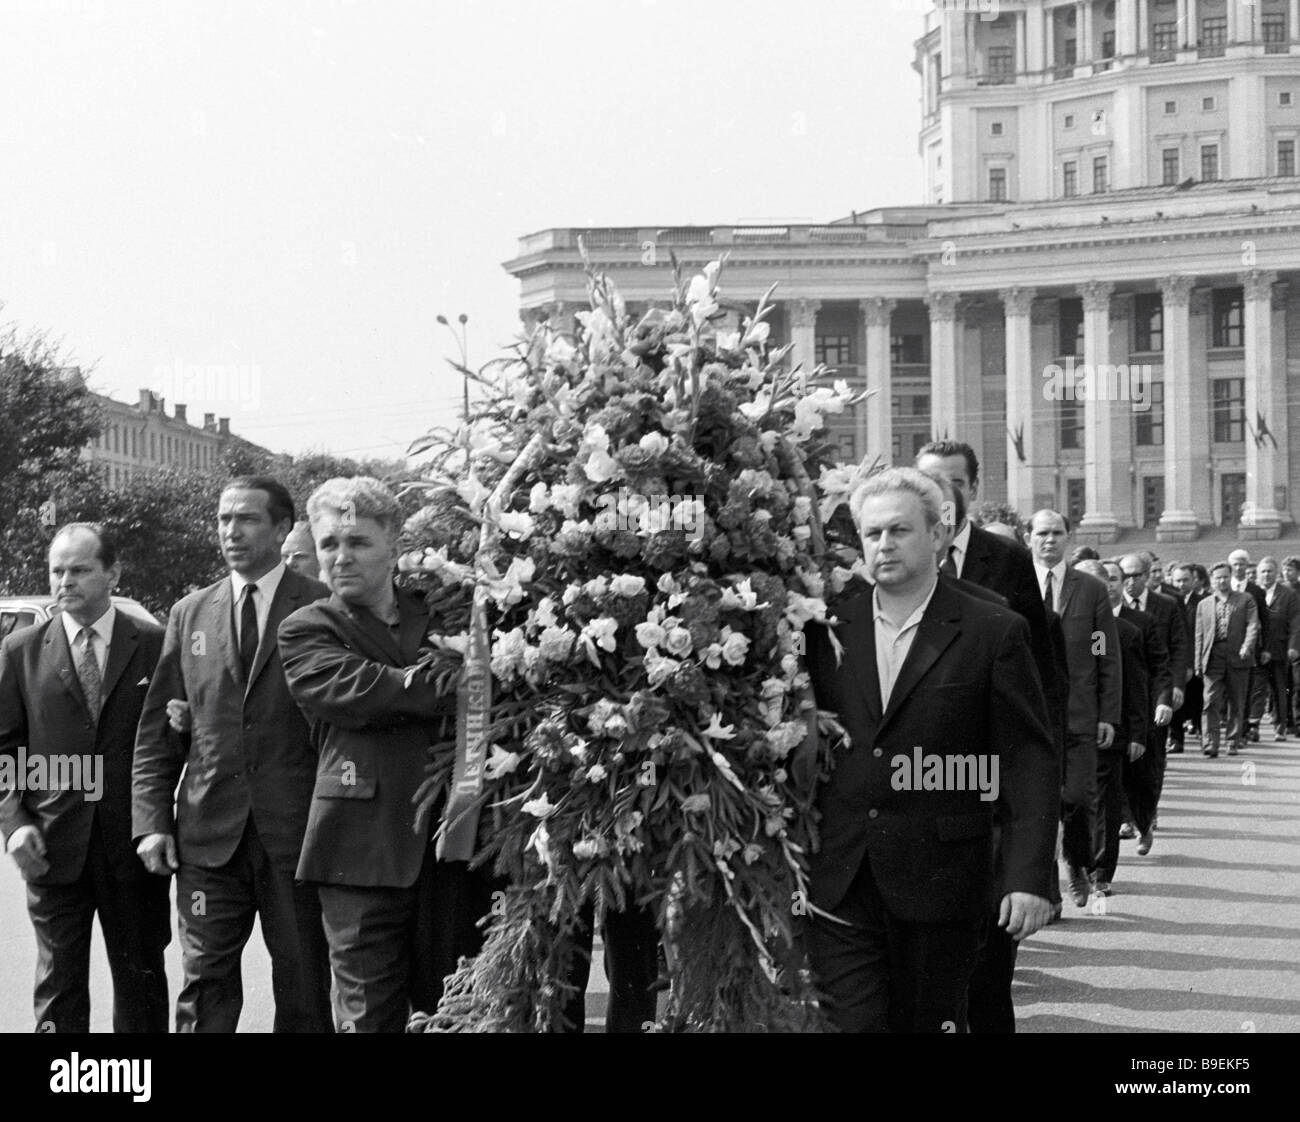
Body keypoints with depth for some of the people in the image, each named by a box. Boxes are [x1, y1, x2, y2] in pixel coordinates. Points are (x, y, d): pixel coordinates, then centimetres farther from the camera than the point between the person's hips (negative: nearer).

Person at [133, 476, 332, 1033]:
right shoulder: (189, 615, 11)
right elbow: (156, 732, 11)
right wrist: (152, 820, 2)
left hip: (294, 833, -2)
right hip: (208, 834, 3)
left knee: (302, 985, 6)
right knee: (205, 985, 3)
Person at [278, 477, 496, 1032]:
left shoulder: (442, 616, 16)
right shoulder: (307, 631, 5)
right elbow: (357, 691, -13)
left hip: (452, 845, 3)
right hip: (364, 849, -3)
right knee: (370, 1013, -1)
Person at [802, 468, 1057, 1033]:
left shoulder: (994, 633, -2)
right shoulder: (827, 628, 7)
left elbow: (1029, 761, -3)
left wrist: (1029, 876, -12)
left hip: (941, 883, -2)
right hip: (838, 884, 2)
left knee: (927, 1022, 8)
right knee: (849, 1022, -3)